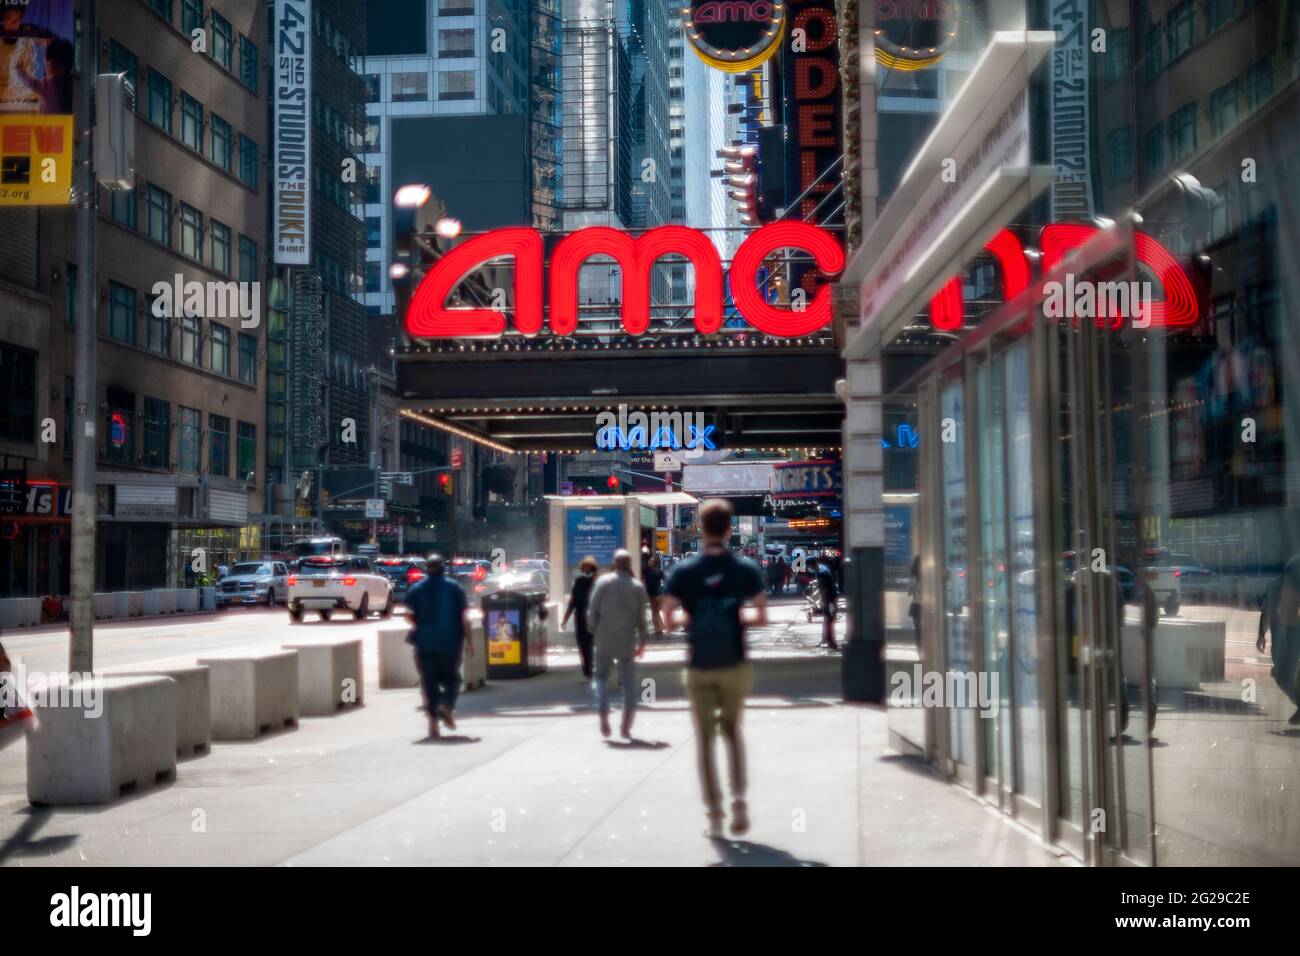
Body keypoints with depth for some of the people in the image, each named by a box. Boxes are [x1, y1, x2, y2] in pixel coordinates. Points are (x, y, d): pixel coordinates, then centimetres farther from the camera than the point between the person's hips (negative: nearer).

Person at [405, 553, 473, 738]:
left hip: (425, 642, 1)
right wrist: (468, 641, 2)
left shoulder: (416, 589, 3)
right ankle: (446, 705, -15)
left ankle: (433, 722, -3)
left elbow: (409, 615, -4)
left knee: (429, 682, 5)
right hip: (449, 642, -1)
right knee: (451, 678, 12)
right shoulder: (455, 588, 2)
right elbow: (464, 617, -2)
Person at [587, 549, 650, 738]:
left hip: (605, 639, -1)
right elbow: (641, 618, 3)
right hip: (627, 640, 1)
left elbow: (592, 610, -4)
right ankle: (626, 726, 7)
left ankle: (603, 717, -6)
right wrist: (642, 642, 11)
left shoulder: (603, 581, -2)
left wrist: (594, 630, 9)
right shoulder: (638, 587, 2)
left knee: (601, 676, 13)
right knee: (628, 682, 9)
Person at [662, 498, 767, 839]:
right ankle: (739, 800, 3)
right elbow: (761, 616, -7)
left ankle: (714, 813, 7)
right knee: (732, 732, 18)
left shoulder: (683, 572, -5)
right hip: (734, 666, 1)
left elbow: (668, 619, -8)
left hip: (699, 668, -1)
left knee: (705, 740, 8)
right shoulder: (746, 569, -4)